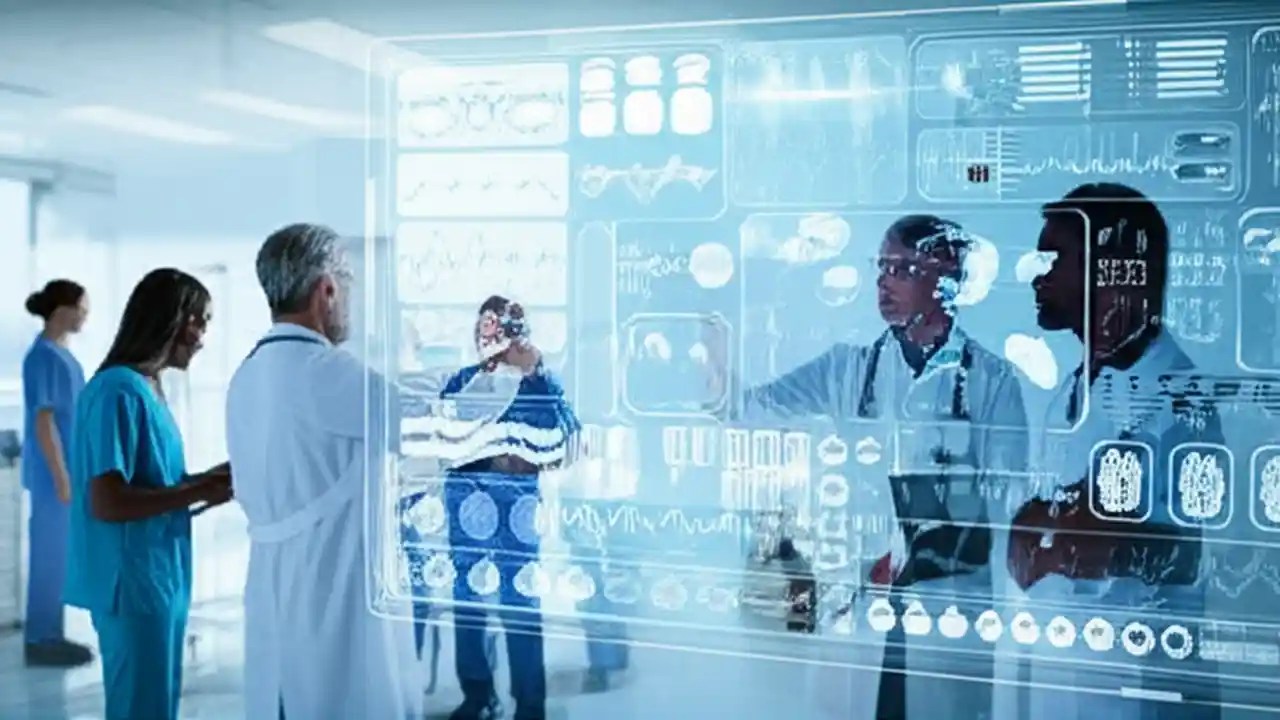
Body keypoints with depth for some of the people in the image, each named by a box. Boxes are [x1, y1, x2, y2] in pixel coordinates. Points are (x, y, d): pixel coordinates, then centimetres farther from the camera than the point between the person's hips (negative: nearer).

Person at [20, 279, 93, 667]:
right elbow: (43, 421, -19)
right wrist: (61, 477, -20)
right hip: (54, 474, -9)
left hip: (69, 470, 9)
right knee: (50, 556, -2)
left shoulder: (61, 354, 11)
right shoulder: (43, 357, -17)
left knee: (59, 555, 13)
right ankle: (40, 640, 7)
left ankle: (50, 635, 21)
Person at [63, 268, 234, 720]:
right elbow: (107, 502, -24)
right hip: (133, 582, -9)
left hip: (160, 577, 9)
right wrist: (199, 491, -16)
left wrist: (202, 481, 3)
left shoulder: (147, 389, 11)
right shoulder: (119, 391, -17)